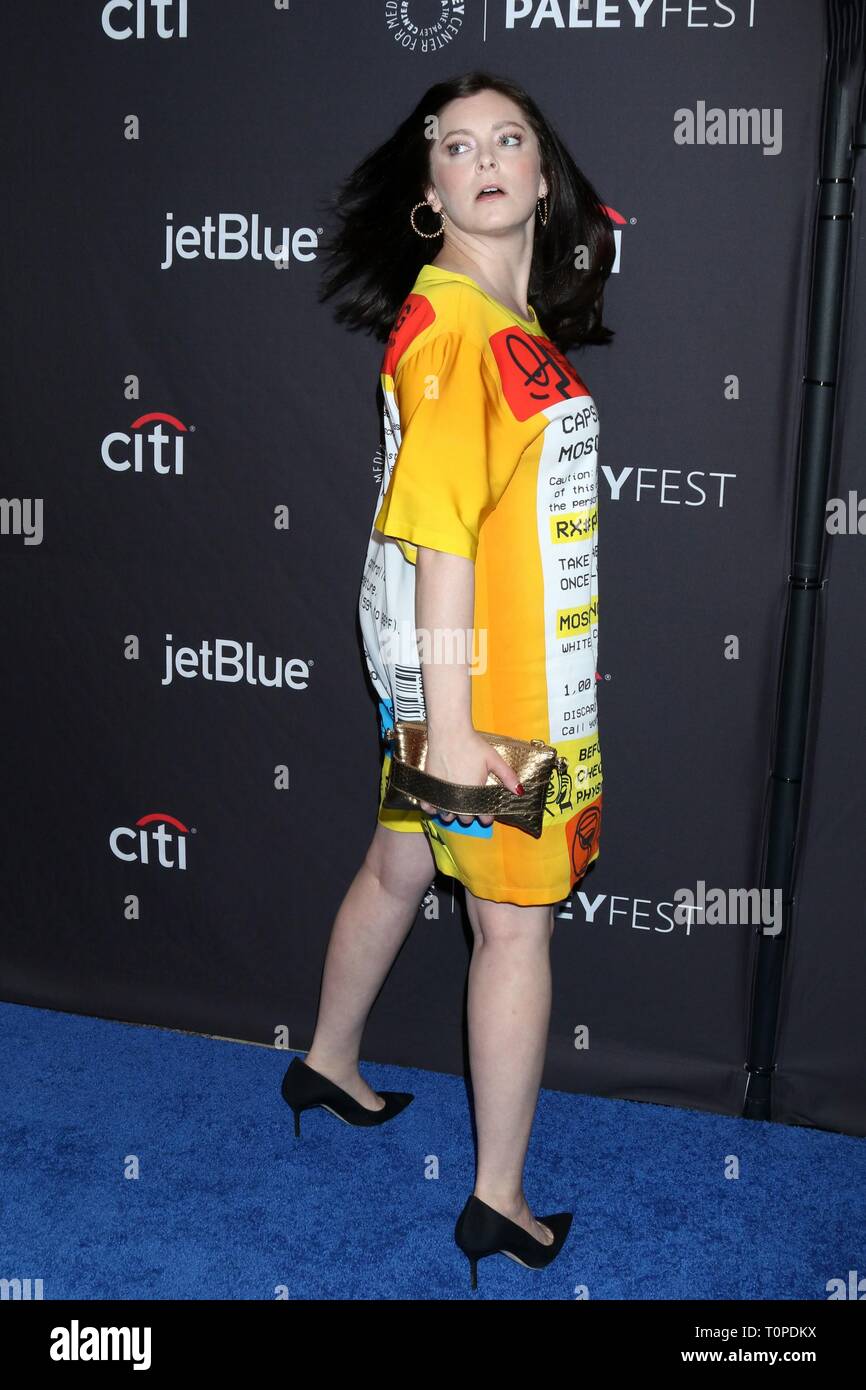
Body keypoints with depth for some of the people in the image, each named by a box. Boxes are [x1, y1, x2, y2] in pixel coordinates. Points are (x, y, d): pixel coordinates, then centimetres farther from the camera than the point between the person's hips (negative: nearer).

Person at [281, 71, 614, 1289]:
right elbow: (437, 528, -23)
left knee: (400, 867, 23)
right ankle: (500, 1203, 19)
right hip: (483, 681, -9)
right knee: (517, 921, 2)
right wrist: (452, 723, -24)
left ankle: (328, 1063, 46)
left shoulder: (517, 319, 11)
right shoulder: (451, 322, -18)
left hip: (519, 664, 9)